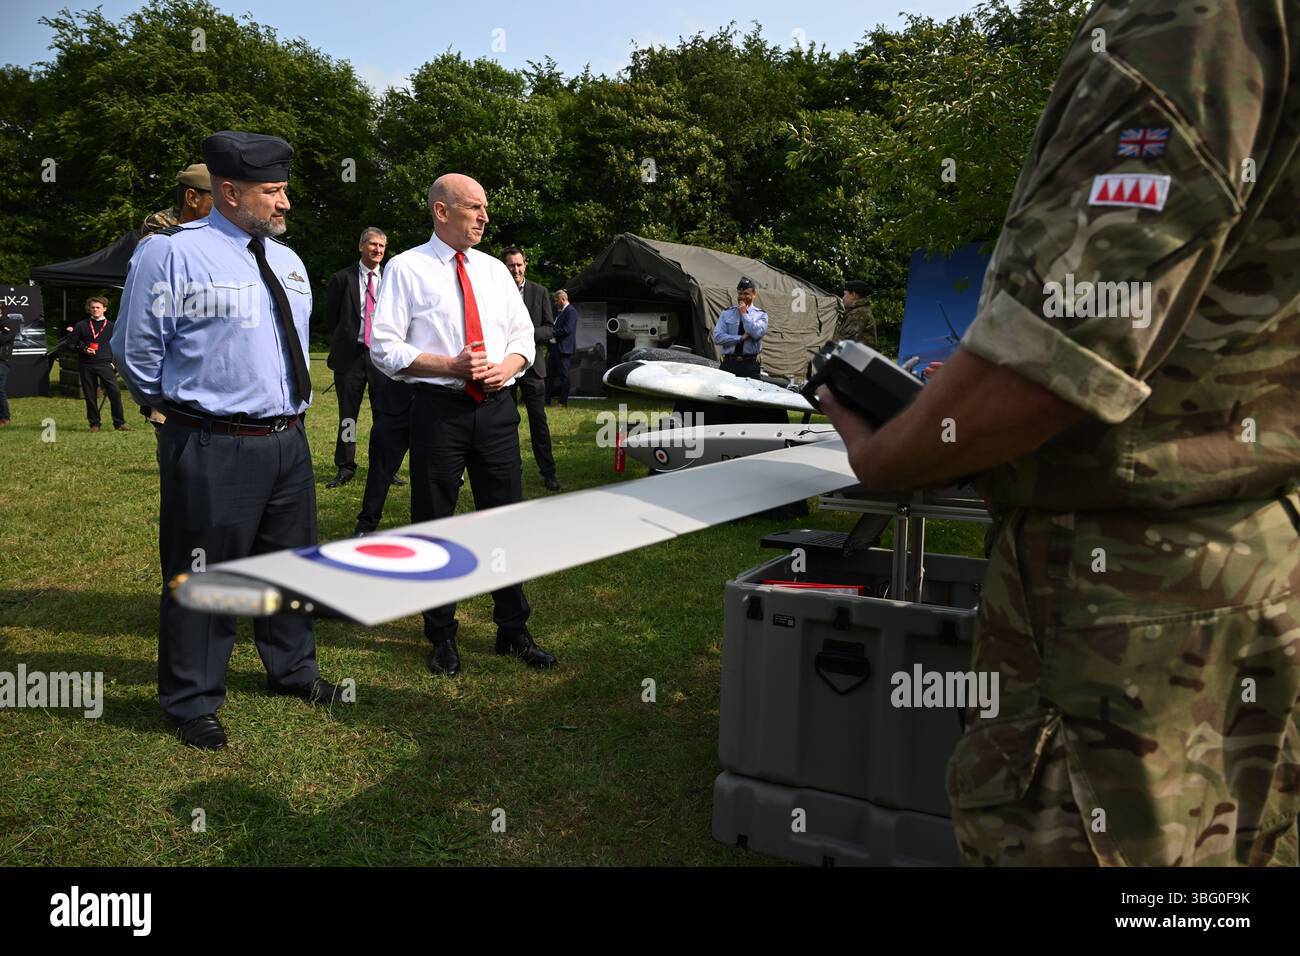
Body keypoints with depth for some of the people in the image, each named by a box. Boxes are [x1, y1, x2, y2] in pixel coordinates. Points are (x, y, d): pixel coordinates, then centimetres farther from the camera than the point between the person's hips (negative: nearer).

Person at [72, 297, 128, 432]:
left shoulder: (111, 327, 12)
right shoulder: (81, 326, 13)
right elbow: (73, 345, 13)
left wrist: (114, 362, 3)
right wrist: (83, 349, -7)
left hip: (105, 364, -1)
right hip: (87, 366, 1)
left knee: (115, 392, -14)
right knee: (90, 396, 3)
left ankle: (119, 423, -8)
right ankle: (94, 424, 13)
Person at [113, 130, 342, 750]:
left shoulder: (287, 260, 11)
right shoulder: (172, 253, -11)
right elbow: (137, 350, -4)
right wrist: (181, 406, 6)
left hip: (289, 440, 7)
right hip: (212, 450, -7)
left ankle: (291, 670, 41)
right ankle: (192, 703, 24)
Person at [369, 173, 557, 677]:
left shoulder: (495, 270, 13)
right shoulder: (407, 268, -2)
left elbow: (523, 337, 16)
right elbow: (385, 348, -7)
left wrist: (506, 367, -6)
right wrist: (452, 365, -17)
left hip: (496, 407, 4)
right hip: (438, 409, -4)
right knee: (433, 523, 5)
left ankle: (513, 629, 23)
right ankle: (441, 636, 21)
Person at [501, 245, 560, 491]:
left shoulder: (539, 292, 4)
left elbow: (550, 329, 3)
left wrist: (528, 333, -14)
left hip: (531, 364, 0)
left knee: (538, 420, 0)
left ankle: (548, 472, 7)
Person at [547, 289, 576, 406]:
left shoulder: (571, 311, -12)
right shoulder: (559, 311, 18)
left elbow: (567, 330, -21)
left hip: (563, 349, -10)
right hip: (554, 347, 10)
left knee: (563, 375, -3)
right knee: (550, 374, 12)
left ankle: (563, 402, 3)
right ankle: (547, 399, 18)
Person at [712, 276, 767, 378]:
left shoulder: (760, 315, 8)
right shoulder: (726, 313, 10)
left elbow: (757, 333, -11)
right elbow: (717, 337, -1)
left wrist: (744, 314, -5)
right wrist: (741, 338, -9)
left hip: (750, 365, -1)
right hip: (729, 363, 1)